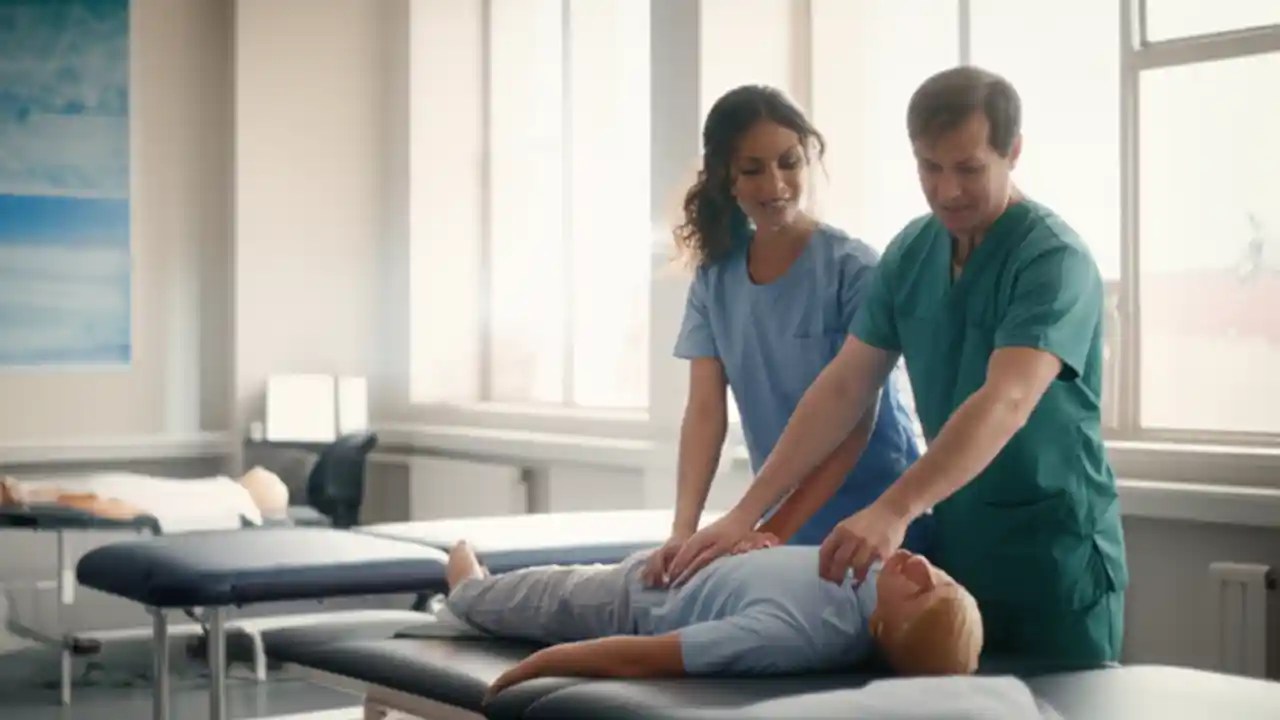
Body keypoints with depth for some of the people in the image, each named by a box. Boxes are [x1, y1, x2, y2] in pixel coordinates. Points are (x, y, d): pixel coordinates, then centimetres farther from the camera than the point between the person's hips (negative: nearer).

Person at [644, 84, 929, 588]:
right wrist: (683, 530, -22)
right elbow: (705, 409, -8)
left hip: (877, 518, -4)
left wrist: (775, 530, -25)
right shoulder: (714, 277, 0)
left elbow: (856, 419, -17)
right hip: (785, 517, 4)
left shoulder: (853, 268, -14)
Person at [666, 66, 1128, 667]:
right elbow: (844, 387, 1)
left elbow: (1006, 404, -32)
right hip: (953, 545, 6)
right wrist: (747, 511, -8)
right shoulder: (911, 251, 2)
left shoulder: (1053, 259, -18)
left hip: (1053, 554, -6)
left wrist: (894, 510, -44)